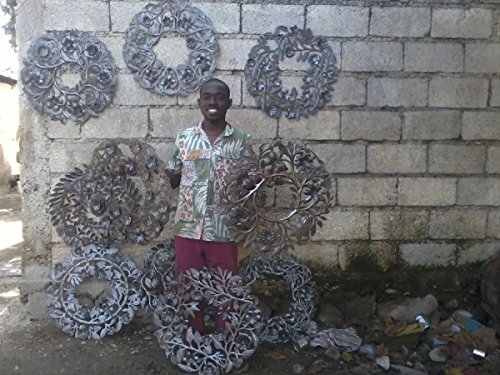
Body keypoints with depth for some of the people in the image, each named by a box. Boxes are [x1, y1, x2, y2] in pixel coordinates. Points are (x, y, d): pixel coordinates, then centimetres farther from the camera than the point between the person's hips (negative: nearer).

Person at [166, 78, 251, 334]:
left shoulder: (241, 141, -2)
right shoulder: (184, 138, 2)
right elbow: (171, 180, 9)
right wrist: (182, 173, -12)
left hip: (223, 231, -1)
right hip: (188, 228, 2)